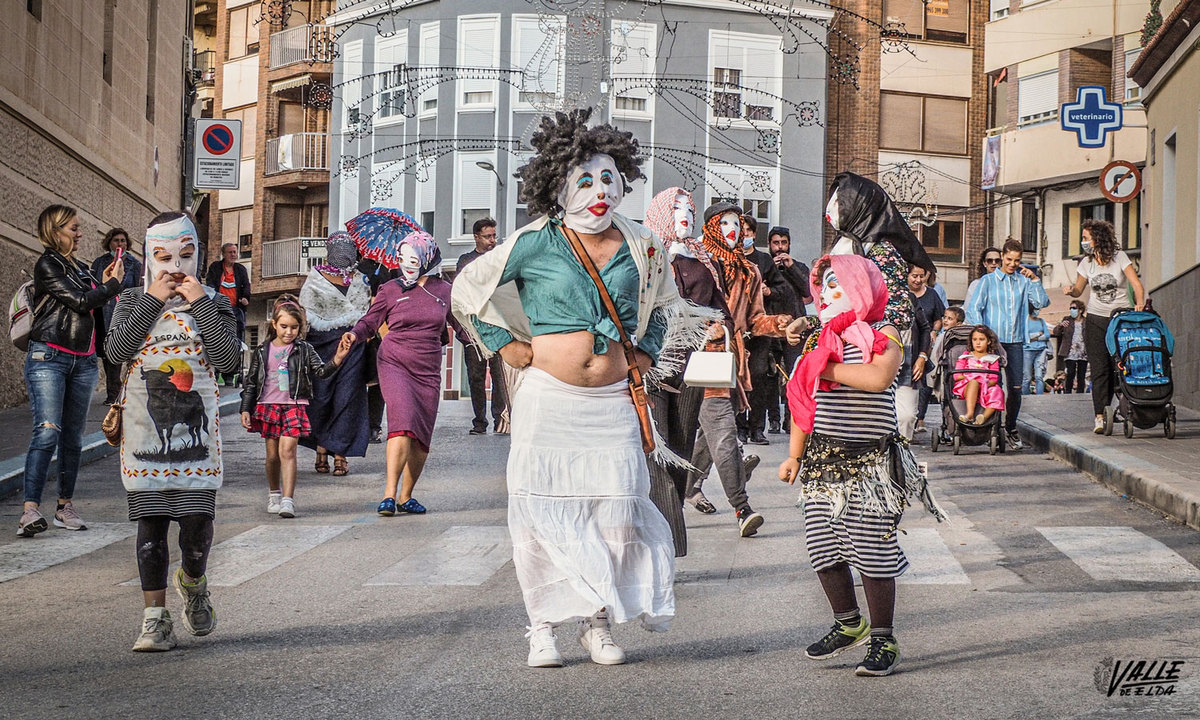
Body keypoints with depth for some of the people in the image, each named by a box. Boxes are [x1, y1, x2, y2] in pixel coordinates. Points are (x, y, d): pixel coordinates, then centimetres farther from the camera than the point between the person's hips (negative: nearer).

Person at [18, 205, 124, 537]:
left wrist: (103, 283, 8)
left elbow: (94, 309, 20)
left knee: (73, 436, 7)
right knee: (47, 432, -17)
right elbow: (80, 302, -12)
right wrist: (113, 283, 1)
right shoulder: (47, 265, -5)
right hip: (49, 357, -7)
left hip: (83, 361, 7)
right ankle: (30, 510, -20)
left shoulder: (80, 268, 19)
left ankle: (65, 506, 14)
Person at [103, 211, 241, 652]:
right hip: (145, 428, 1)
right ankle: (155, 619, 6)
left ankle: (193, 583, 27)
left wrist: (200, 303, -9)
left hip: (196, 429, 0)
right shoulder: (133, 301, 9)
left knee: (197, 520, -5)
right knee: (151, 522, 0)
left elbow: (229, 359, -9)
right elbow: (116, 350, -9)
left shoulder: (214, 304, 7)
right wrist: (153, 300, -9)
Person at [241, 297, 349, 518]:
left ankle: (288, 500, -18)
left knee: (287, 450, -14)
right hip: (267, 406, 2)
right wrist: (246, 409, 7)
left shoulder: (304, 350, 3)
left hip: (294, 406, -2)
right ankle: (274, 493, 32)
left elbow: (321, 371, -5)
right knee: (272, 454, 10)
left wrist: (337, 359, -24)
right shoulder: (262, 351, 6)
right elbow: (251, 382, 11)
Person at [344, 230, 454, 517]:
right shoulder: (390, 289, 3)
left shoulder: (444, 291, 8)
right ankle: (389, 494, -23)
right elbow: (370, 322, 5)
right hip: (395, 364, -3)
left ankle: (406, 496, 15)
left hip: (428, 370, 3)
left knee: (422, 436, 2)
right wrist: (354, 334, -13)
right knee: (403, 421, -22)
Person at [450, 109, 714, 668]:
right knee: (543, 507, -2)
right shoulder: (535, 243, -2)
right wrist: (503, 345, 4)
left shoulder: (640, 246, 7)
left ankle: (598, 622, 12)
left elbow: (667, 303, 27)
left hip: (613, 402, 2)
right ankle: (543, 627, 8)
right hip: (548, 397, -2)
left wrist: (648, 353, 14)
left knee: (614, 509, -2)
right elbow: (467, 290, 9)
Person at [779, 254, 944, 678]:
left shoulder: (883, 335, -3)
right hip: (822, 458, 6)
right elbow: (804, 403, 20)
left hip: (870, 461, -6)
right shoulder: (823, 341, 15)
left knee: (872, 550, -4)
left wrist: (829, 369, -14)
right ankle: (848, 625, 25)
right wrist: (794, 455, 16)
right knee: (824, 548, 6)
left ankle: (883, 640, 8)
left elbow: (878, 377, -25)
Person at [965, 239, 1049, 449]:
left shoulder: (1023, 281, 12)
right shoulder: (988, 280, 5)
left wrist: (1035, 280, -2)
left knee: (1016, 387, 1)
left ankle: (1010, 429, 13)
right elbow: (973, 309, -1)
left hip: (1015, 342, 3)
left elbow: (1042, 303, 5)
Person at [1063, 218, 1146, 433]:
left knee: (1120, 367, -5)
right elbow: (1078, 290, 13)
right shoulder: (1086, 263, 4)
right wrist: (1071, 290, -10)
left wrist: (1139, 304, -26)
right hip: (1096, 320, 2)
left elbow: (1137, 285, -9)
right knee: (1099, 369, -7)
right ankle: (1100, 416, -10)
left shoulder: (1119, 257, -5)